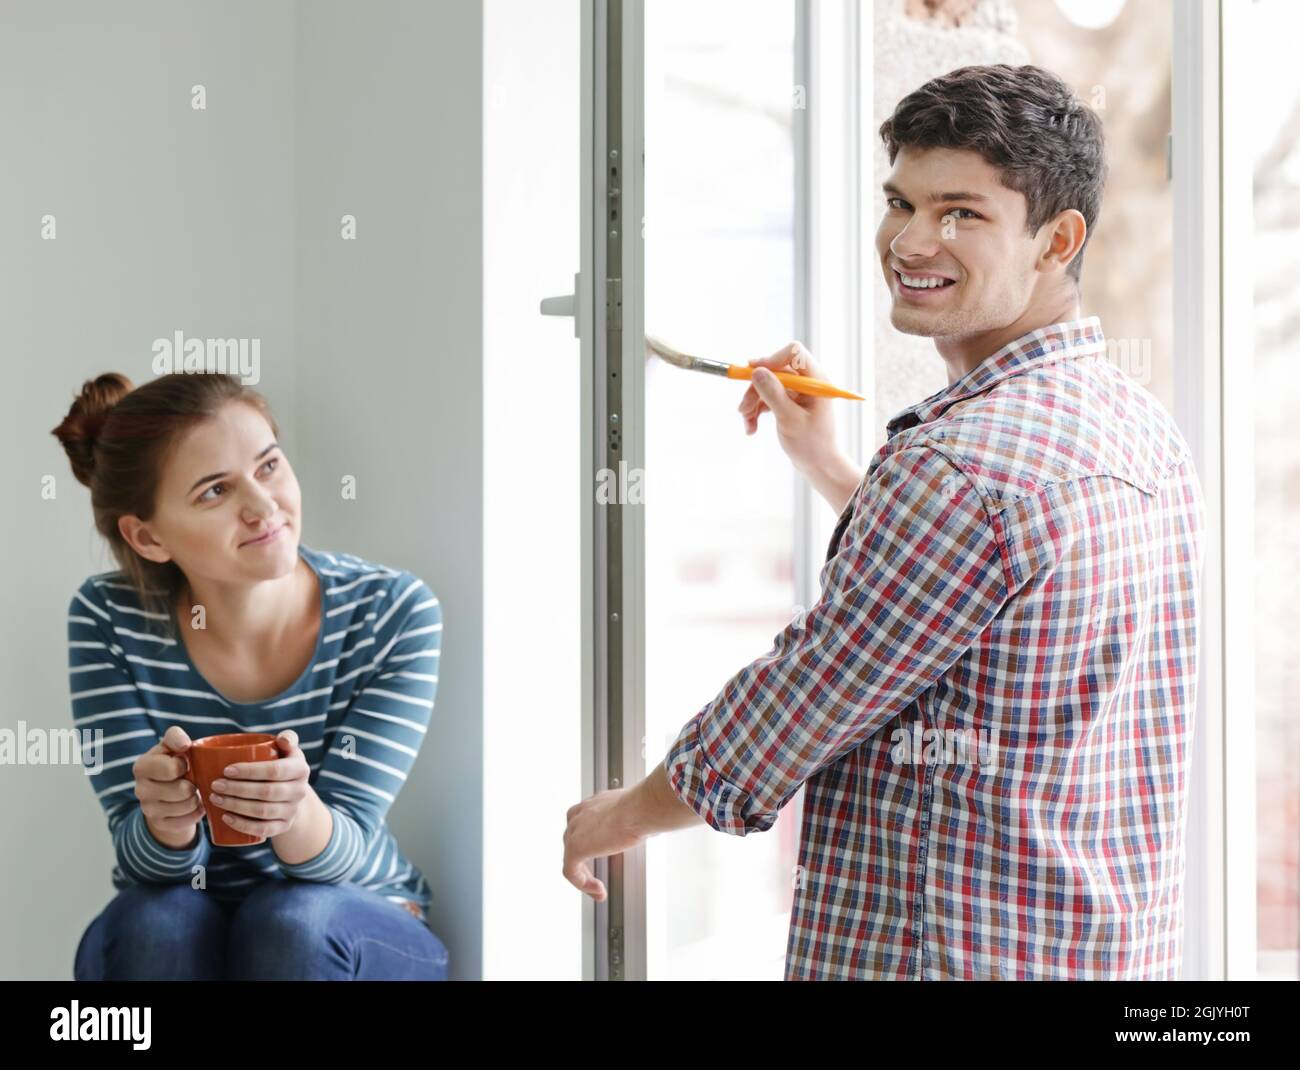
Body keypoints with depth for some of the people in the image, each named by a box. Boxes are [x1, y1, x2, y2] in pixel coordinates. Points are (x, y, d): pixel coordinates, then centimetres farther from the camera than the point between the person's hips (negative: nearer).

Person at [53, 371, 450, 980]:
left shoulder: (394, 613, -15)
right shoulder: (109, 620, -12)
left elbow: (345, 854, -17)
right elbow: (146, 864, -14)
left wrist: (298, 815, -42)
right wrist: (166, 822, -39)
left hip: (357, 934, 0)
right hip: (170, 946, 1)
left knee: (293, 920, -32)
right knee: (156, 921, -31)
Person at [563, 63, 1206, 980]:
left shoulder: (958, 465, -22)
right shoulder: (1144, 429, 7)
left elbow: (781, 725, -14)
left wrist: (623, 814, 4)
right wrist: (827, 466, 25)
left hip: (952, 957, -9)